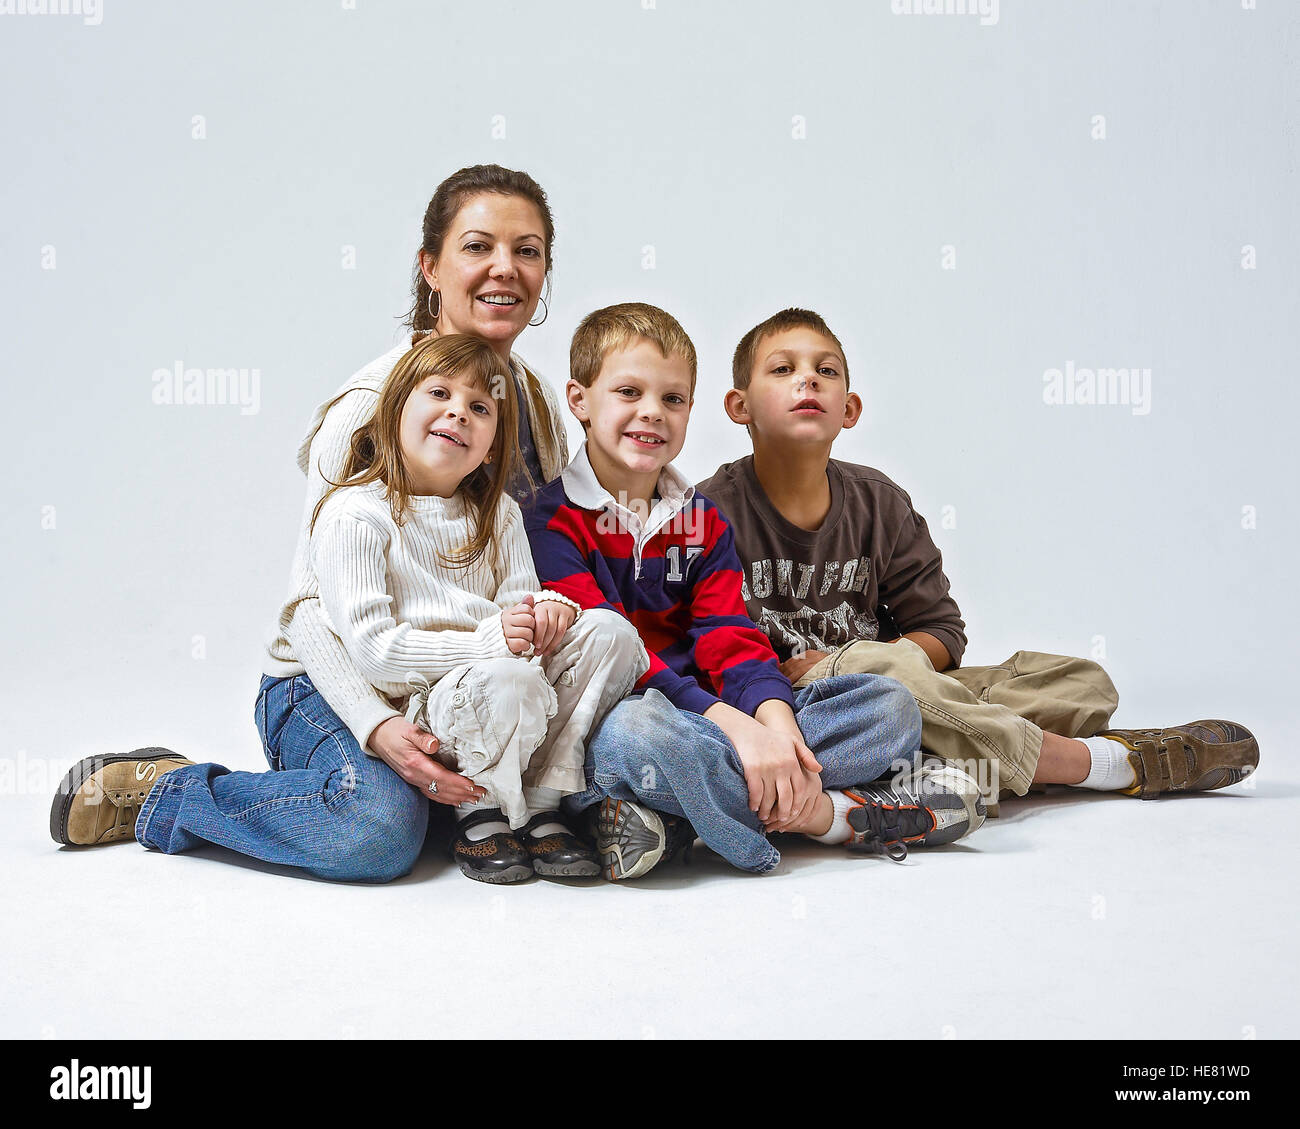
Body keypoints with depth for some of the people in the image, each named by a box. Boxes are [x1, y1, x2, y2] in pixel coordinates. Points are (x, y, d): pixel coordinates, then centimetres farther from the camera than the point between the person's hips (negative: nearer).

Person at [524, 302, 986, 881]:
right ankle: (825, 816, -19)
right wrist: (730, 724, -28)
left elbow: (729, 640, 3)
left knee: (890, 705, -8)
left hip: (717, 719, 6)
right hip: (600, 725, -6)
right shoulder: (551, 522, -4)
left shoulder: (702, 521, 15)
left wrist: (774, 720, -19)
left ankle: (670, 819, -25)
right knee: (636, 731, -42)